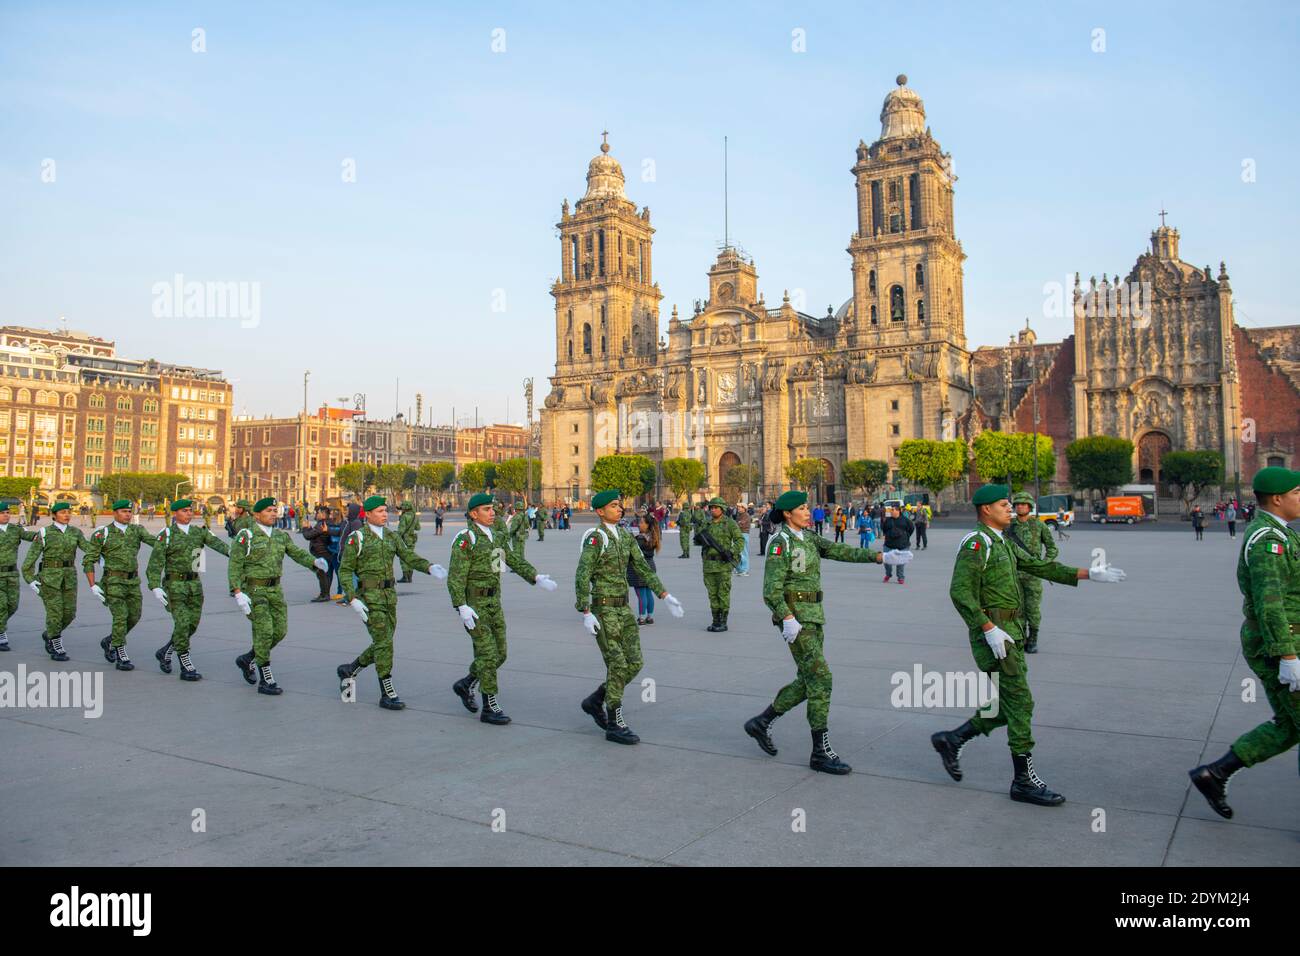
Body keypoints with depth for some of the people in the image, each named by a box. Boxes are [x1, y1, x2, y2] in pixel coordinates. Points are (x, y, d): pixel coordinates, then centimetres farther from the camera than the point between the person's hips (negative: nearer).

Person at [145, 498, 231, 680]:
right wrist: (155, 587, -21)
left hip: (195, 584, 5)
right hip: (174, 585, -5)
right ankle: (186, 668, -3)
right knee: (182, 624, -10)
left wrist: (230, 551, -34)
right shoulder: (166, 535, -5)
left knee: (192, 624, 8)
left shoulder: (200, 532, 7)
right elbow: (155, 563, -10)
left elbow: (216, 543, -13)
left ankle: (165, 652, 32)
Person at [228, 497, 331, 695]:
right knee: (264, 632, -10)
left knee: (279, 631, 4)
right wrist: (238, 593, -24)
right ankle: (265, 681, -2)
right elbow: (234, 566, -14)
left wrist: (315, 561, -20)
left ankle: (247, 660, 28)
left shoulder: (281, 535, 8)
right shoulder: (245, 537, -10)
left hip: (274, 589, 6)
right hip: (253, 590, -6)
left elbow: (298, 554, 1)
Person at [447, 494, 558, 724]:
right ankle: (490, 708, -1)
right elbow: (455, 576, -20)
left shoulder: (495, 535, 10)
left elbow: (514, 560, 12)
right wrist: (462, 607, -29)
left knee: (499, 654, 9)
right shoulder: (465, 539, -16)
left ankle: (466, 684, 30)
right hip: (472, 602, -8)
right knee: (487, 654, -10)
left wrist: (537, 578, 0)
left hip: (492, 601, 8)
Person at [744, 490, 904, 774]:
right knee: (820, 679, -10)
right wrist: (787, 618, -30)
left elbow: (841, 552, 4)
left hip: (812, 614, 9)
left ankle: (761, 723, 26)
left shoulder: (808, 539, 14)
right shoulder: (780, 543, -12)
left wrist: (878, 556, -6)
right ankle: (821, 752, -3)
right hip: (794, 615, -9)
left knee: (807, 682, 12)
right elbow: (771, 589, -18)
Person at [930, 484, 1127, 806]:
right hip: (993, 633, -10)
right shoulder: (976, 544, -14)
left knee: (1008, 705, 13)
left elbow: (1040, 567, 19)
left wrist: (1088, 574, 13)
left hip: (1012, 632, 10)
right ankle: (1024, 780, 3)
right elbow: (961, 592, -22)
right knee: (1019, 702, -6)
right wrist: (990, 629, -24)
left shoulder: (1004, 543, 17)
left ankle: (952, 740, 23)